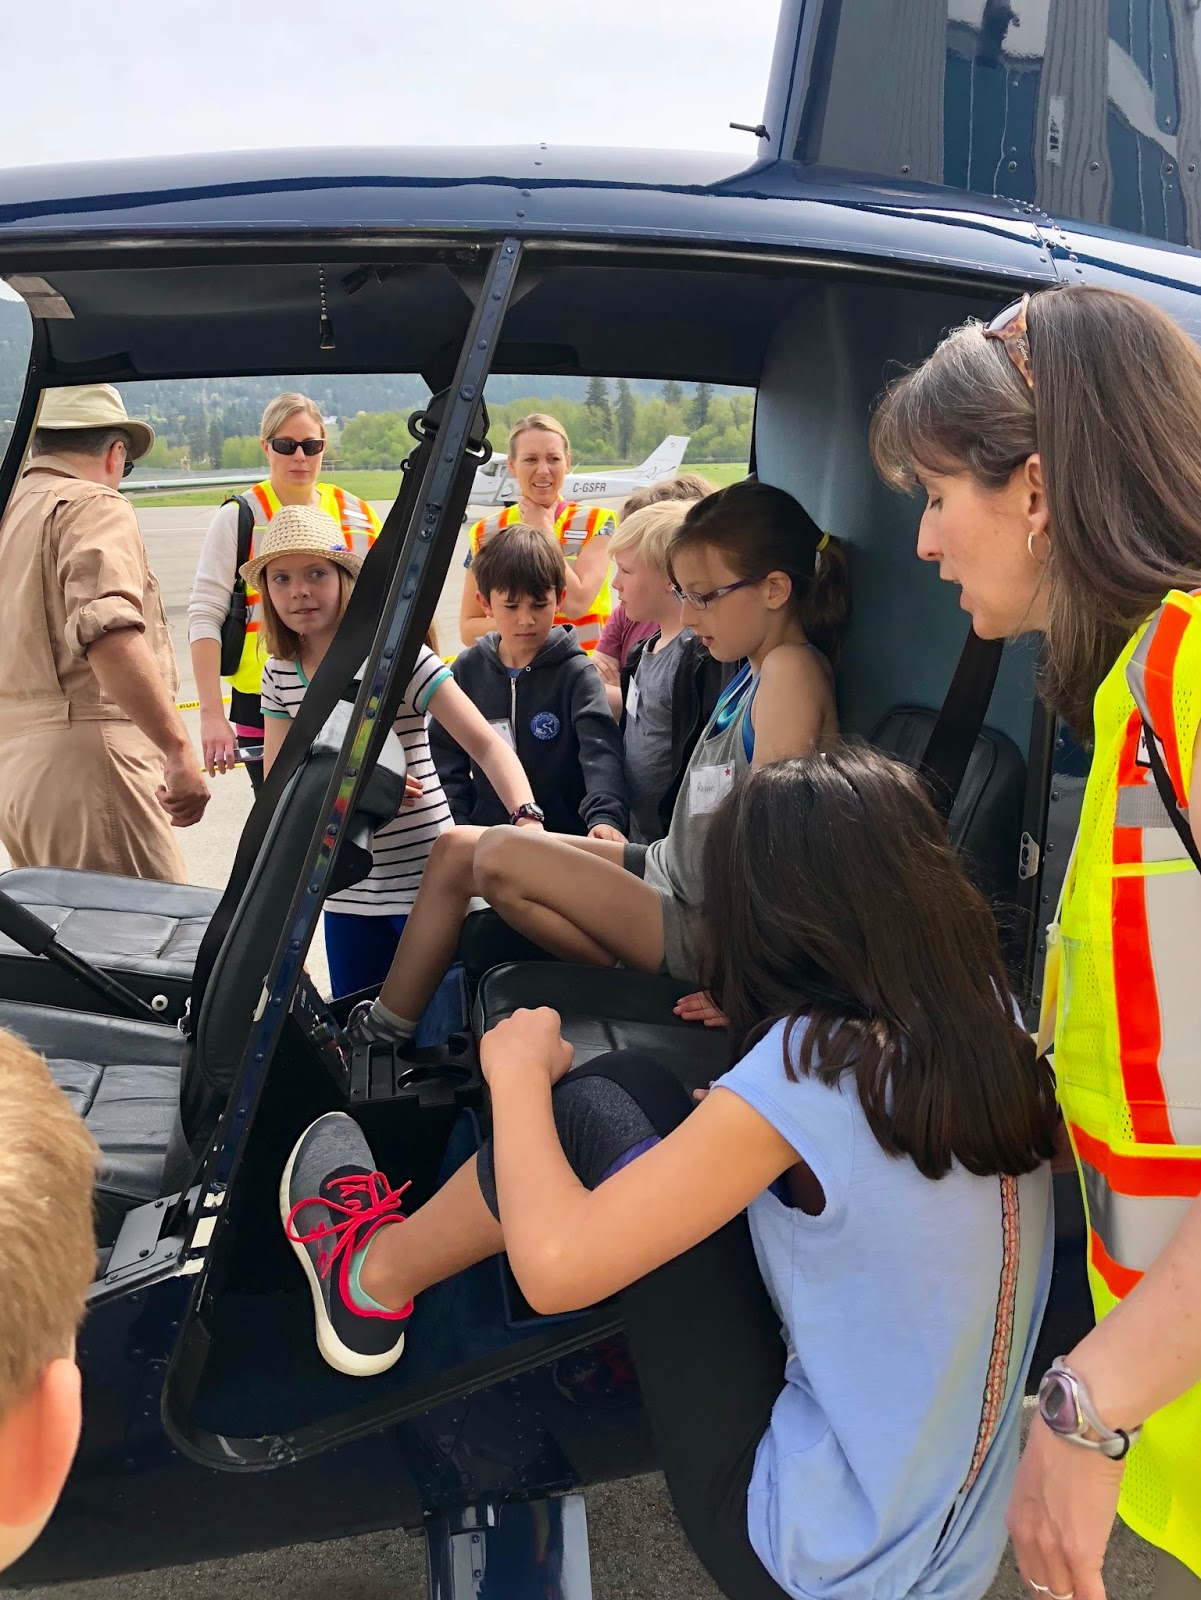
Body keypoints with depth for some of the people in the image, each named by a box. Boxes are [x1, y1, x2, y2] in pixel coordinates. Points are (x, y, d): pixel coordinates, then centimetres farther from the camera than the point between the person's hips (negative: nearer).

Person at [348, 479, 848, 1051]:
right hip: (666, 871, 10)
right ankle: (379, 1034, 12)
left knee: (500, 856, -23)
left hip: (703, 929, -10)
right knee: (456, 849, 6)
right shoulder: (753, 672, 9)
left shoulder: (792, 671, -21)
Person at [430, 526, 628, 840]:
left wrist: (605, 816, -33)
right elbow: (447, 757, 12)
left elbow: (600, 752, -16)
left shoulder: (577, 674, -2)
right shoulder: (466, 670, 7)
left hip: (564, 835, -2)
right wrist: (454, 828, -1)